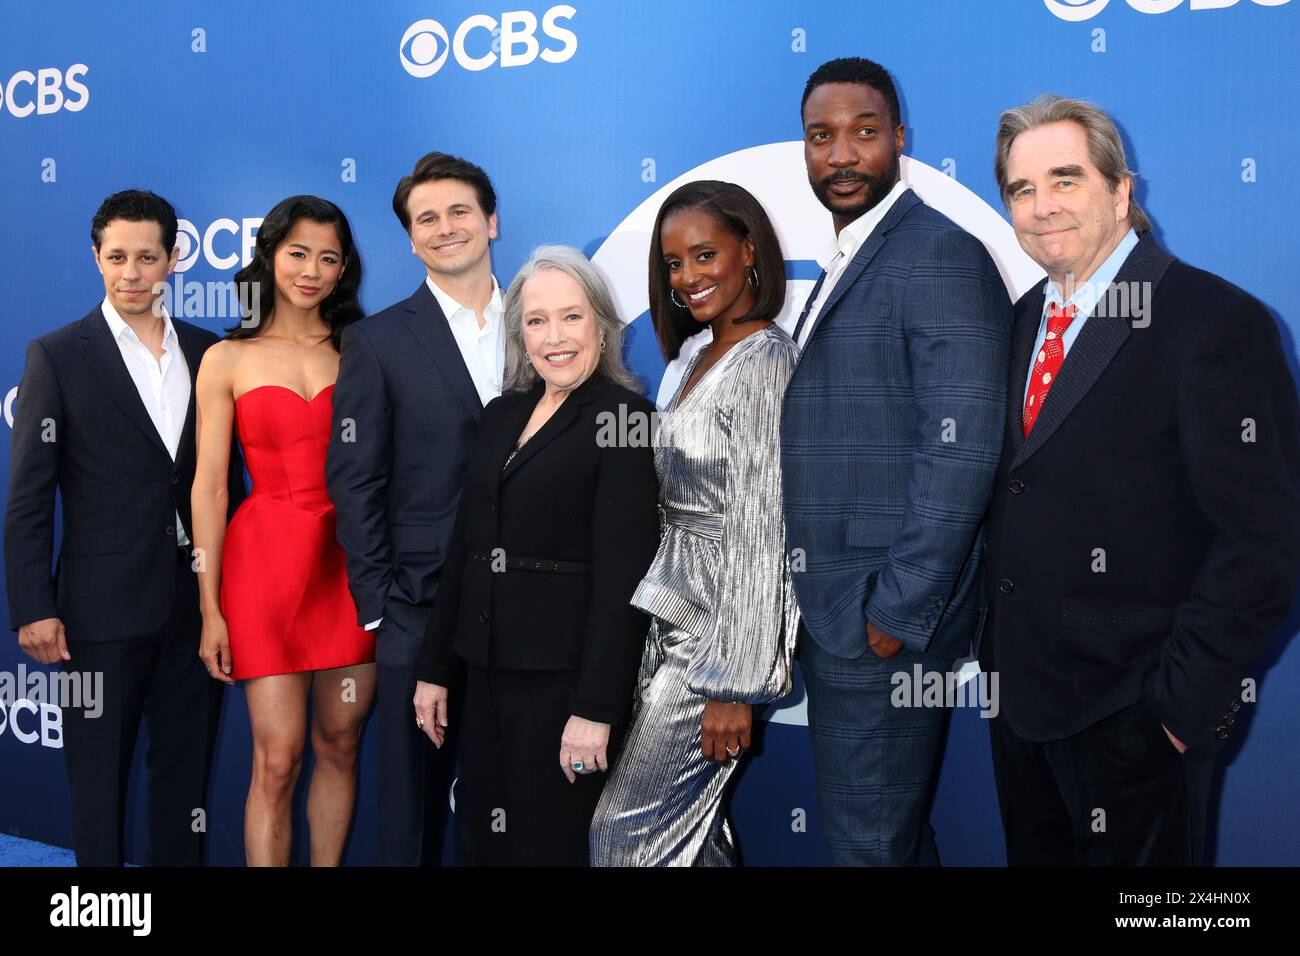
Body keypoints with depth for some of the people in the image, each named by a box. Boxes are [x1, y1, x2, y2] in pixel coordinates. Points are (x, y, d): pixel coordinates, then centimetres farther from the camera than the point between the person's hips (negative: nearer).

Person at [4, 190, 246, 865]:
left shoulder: (208, 352, 7)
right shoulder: (57, 356, -3)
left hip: (197, 602, 3)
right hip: (103, 605, -3)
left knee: (186, 768, 13)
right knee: (98, 777, 9)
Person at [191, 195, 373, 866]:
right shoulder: (228, 360, 2)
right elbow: (209, 487, 0)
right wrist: (211, 610, -4)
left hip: (351, 561, 2)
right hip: (266, 558, -2)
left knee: (339, 747, 10)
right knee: (277, 760, -3)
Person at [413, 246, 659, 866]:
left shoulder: (621, 418, -9)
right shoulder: (502, 414, 11)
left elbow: (621, 576, -15)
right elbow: (465, 547, 13)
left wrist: (596, 708, -19)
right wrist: (435, 670, 12)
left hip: (564, 676, -6)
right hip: (486, 673, 6)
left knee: (552, 843, 5)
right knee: (485, 841, 14)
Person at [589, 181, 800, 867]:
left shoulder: (765, 361, -15)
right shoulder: (706, 358, 12)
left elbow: (761, 532, -19)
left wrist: (734, 684, -19)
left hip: (719, 629, -8)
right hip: (676, 623, 8)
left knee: (628, 830, -2)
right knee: (689, 828, 14)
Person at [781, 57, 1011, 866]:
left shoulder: (940, 255, -13)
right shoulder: (846, 265, 16)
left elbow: (961, 451, -20)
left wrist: (898, 614, -19)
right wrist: (827, 603, 12)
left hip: (888, 615, -9)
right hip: (843, 610, 9)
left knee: (871, 840, 3)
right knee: (895, 829, 21)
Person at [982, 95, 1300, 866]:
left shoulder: (1215, 322, -14)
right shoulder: (1029, 318, 9)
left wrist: (1187, 699, -17)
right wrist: (995, 645, 5)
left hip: (1135, 715, -7)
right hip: (1021, 690, 7)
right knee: (1037, 855, 20)